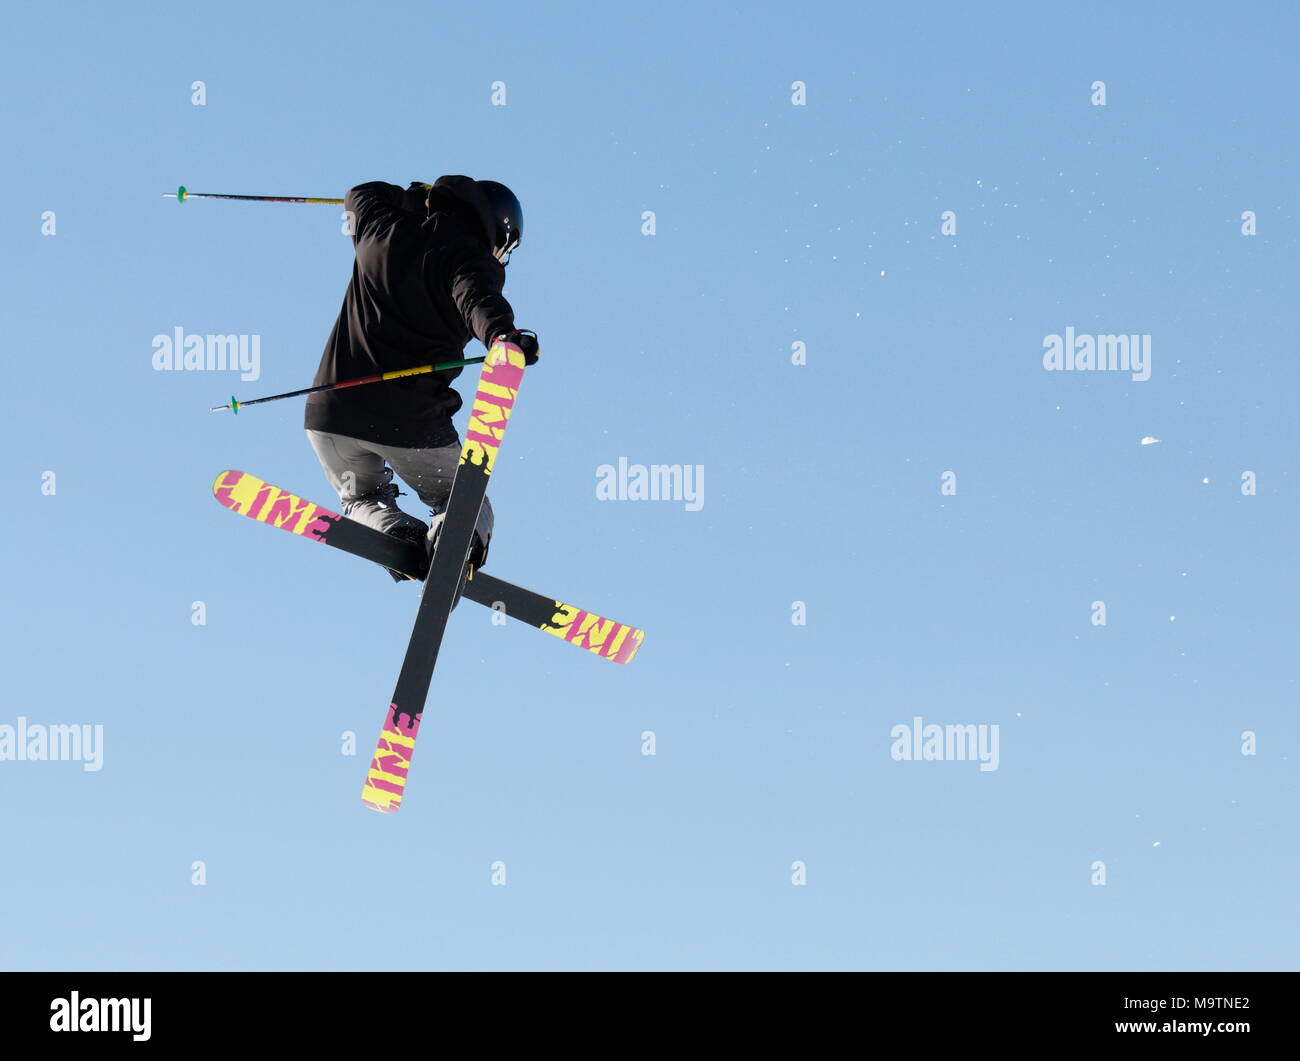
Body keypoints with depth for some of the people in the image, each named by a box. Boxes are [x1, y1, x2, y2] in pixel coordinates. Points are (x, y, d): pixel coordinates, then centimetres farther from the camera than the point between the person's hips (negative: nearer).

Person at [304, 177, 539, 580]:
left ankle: (395, 531, -6)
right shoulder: (471, 259, -4)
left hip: (332, 411, 4)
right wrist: (503, 334, -47)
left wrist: (417, 196, 50)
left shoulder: (383, 229, 11)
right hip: (411, 421, -4)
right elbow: (477, 297, -28)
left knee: (363, 500, 30)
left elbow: (361, 196, 35)